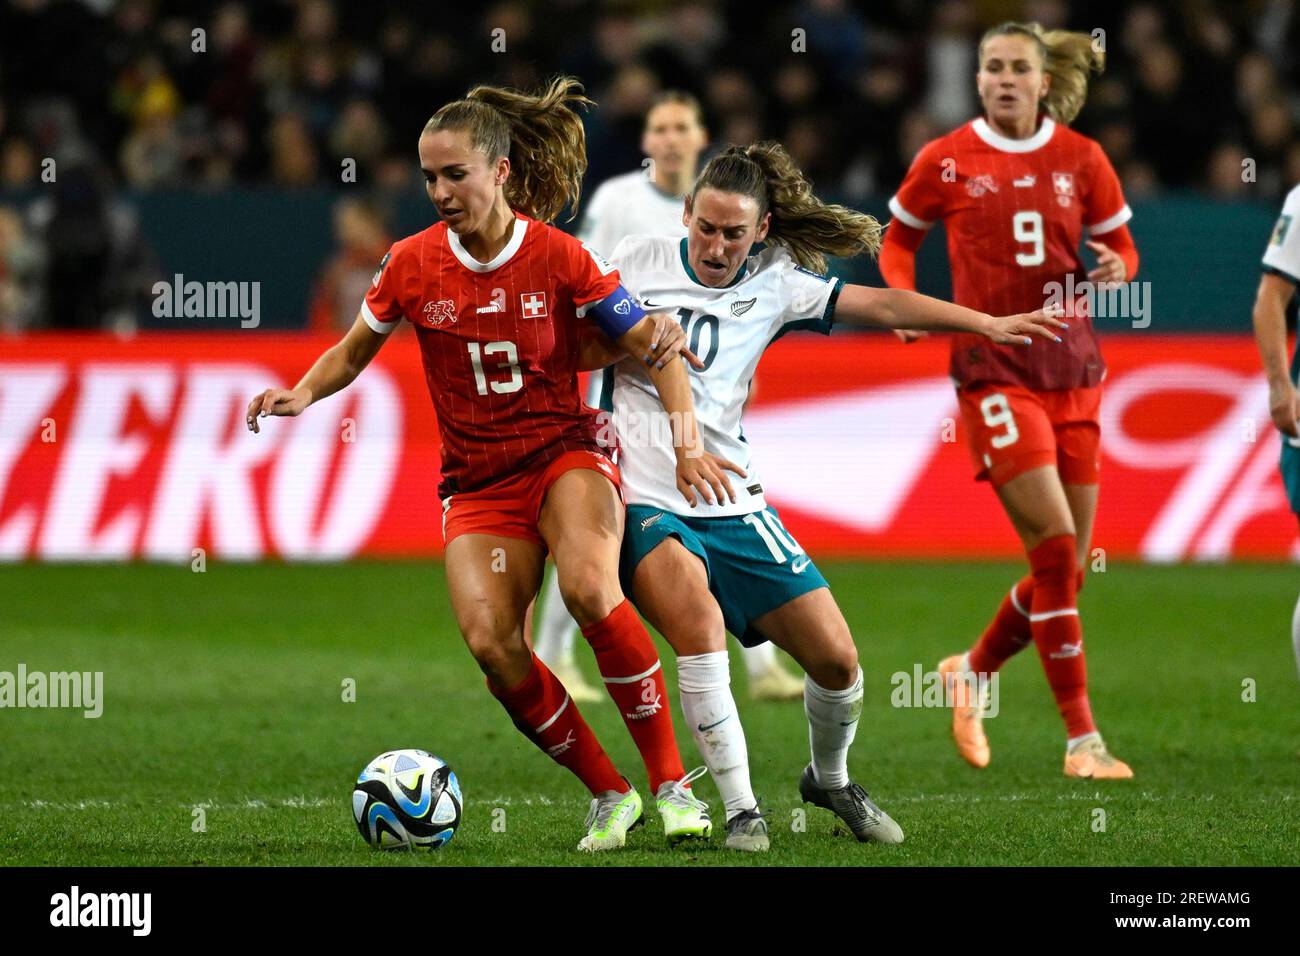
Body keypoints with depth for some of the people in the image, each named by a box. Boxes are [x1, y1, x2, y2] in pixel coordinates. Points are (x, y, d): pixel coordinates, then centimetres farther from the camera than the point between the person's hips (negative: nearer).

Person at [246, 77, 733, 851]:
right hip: (478, 482, 3)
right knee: (489, 640, -20)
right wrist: (301, 394, -5)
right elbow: (354, 352, 14)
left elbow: (658, 351, -4)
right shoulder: (412, 265, -2)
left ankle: (671, 783, -20)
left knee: (589, 588, -32)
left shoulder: (559, 258, -9)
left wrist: (688, 445, -17)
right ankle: (609, 795, -3)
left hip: (566, 453, -3)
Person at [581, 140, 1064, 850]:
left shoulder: (772, 284, 5)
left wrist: (986, 322, -11)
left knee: (836, 659, 0)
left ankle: (829, 779, 31)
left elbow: (879, 304, -2)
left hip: (733, 505, 3)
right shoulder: (637, 260, 3)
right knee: (699, 623, -31)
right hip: (645, 499, -3)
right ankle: (740, 810, -21)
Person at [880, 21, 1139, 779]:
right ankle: (1082, 739, -10)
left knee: (1068, 568, 5)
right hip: (993, 367, -4)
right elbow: (899, 239, 13)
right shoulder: (947, 161, -1)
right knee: (1055, 548, -15)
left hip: (1070, 366, 4)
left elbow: (1122, 247, 12)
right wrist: (904, 299, -5)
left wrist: (1114, 270, -11)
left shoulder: (1082, 159, 4)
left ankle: (974, 672, 32)